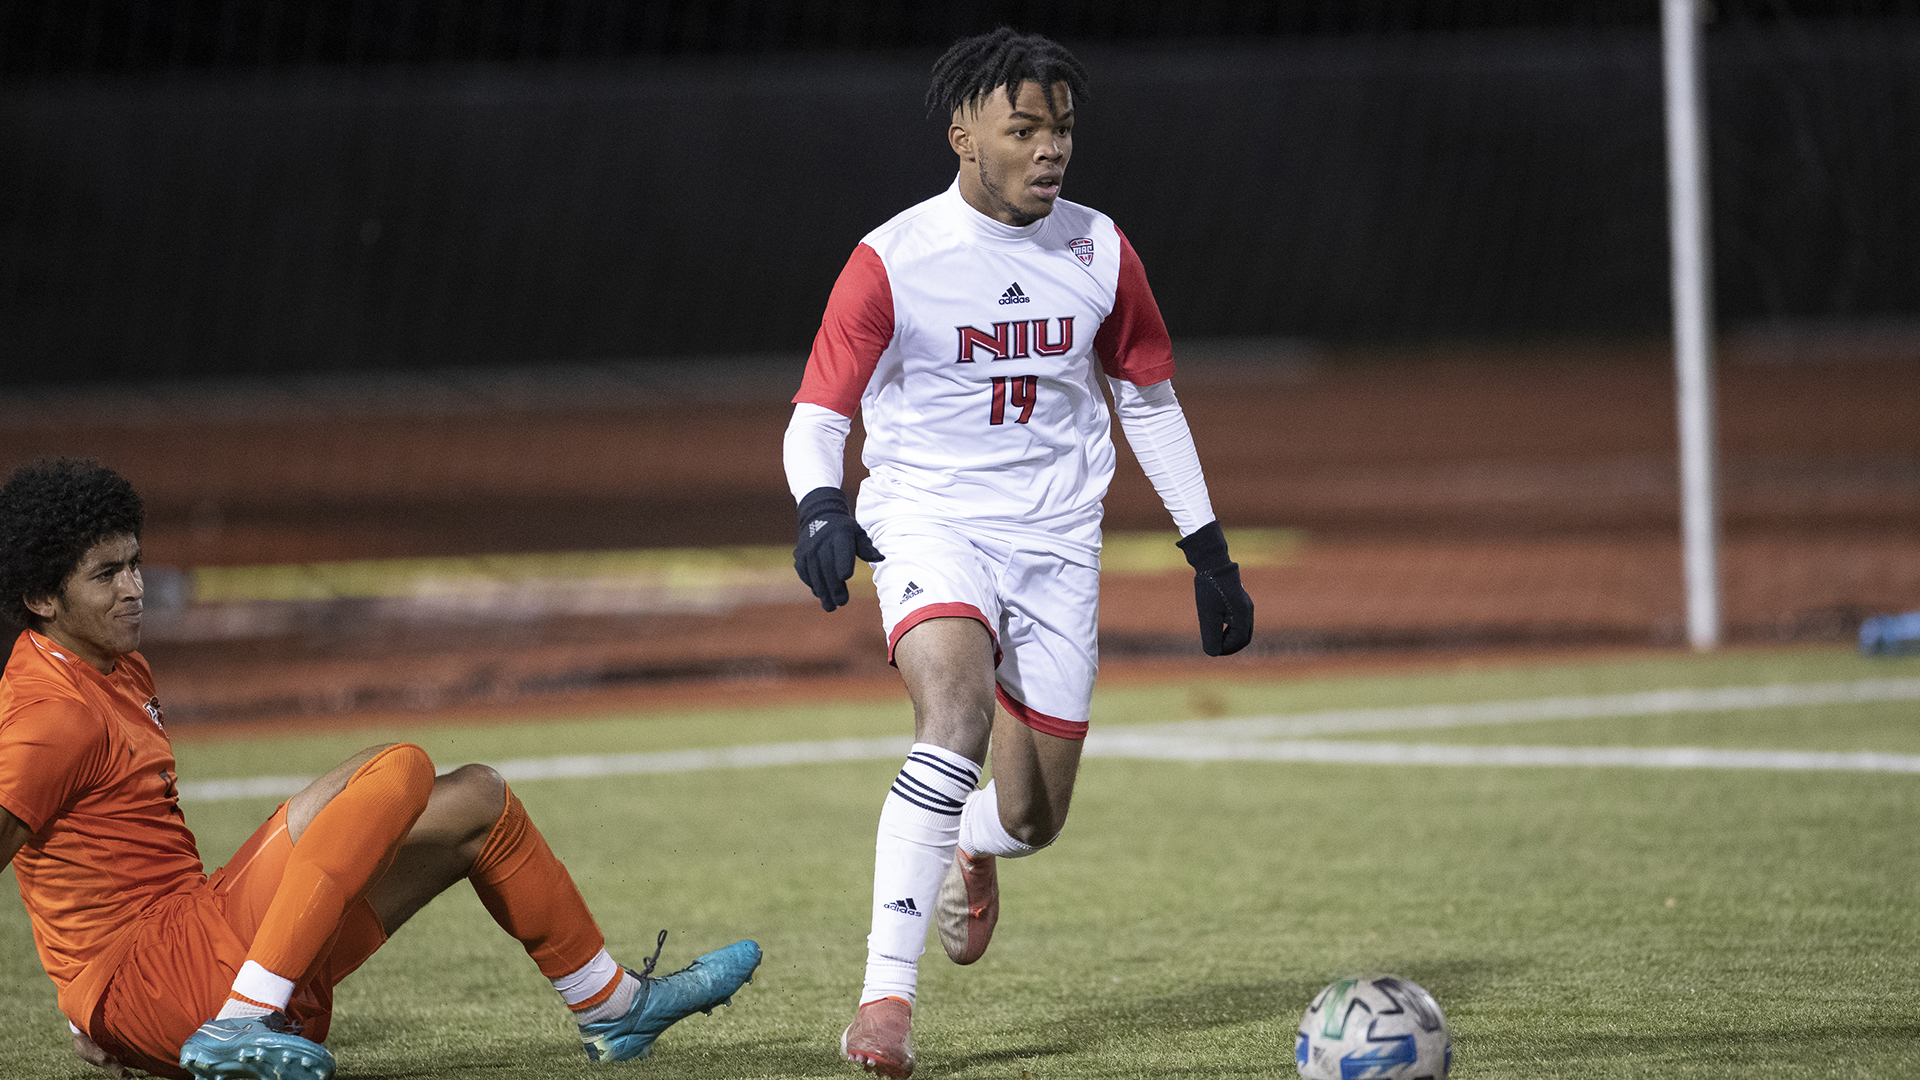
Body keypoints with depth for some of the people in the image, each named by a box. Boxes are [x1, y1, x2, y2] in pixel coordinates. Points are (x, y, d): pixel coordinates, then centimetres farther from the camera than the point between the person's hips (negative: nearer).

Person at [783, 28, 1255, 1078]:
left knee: (1032, 818, 7)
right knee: (957, 714, -33)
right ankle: (886, 992, -33)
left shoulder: (1099, 252, 3)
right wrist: (820, 507, -28)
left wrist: (1209, 553, 14)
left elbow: (1147, 400, 15)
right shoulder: (892, 261, -10)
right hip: (929, 521, -4)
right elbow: (818, 413, -6)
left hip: (1056, 541, 4)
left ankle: (970, 851, 47)